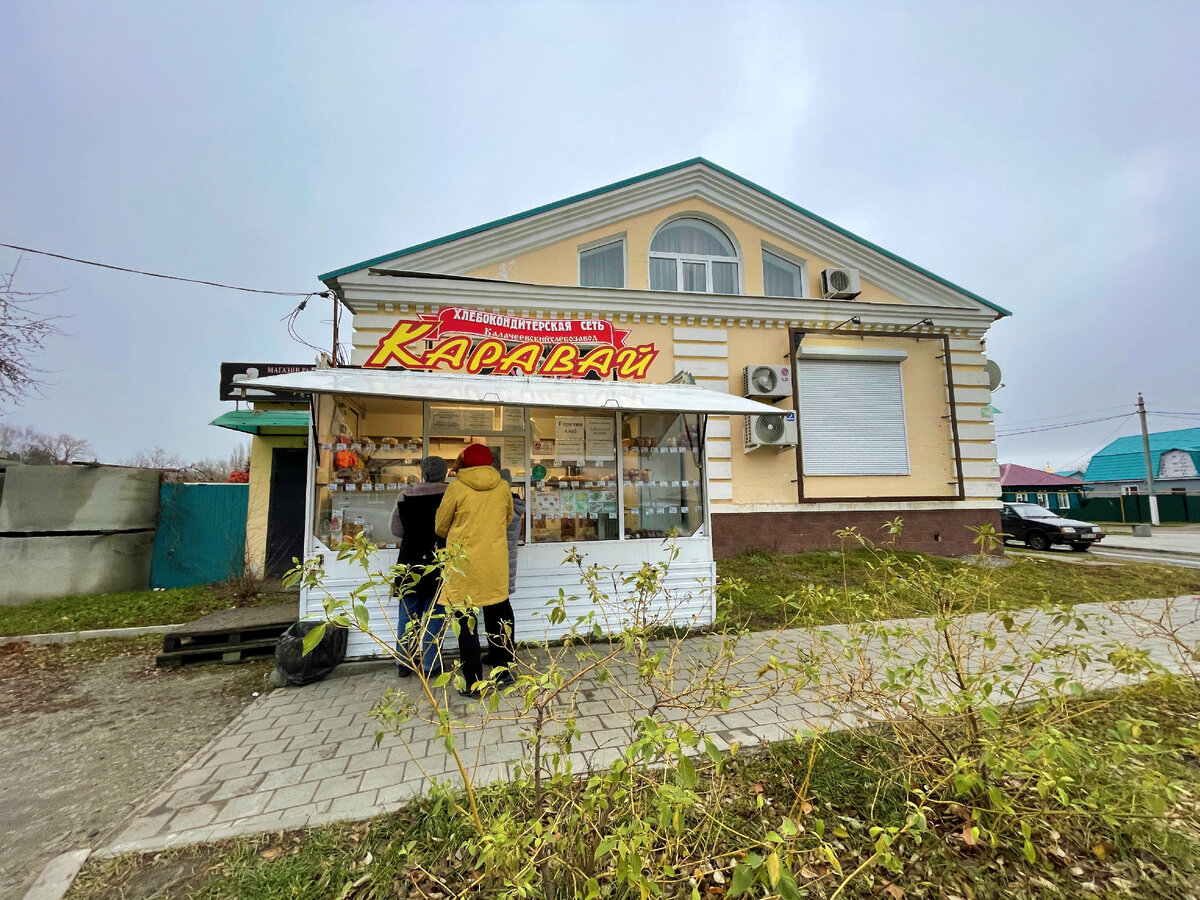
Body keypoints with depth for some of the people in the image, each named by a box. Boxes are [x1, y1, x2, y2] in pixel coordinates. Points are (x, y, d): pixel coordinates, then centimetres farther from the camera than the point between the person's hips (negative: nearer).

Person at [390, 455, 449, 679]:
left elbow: (397, 530, 2)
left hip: (410, 562, 3)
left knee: (407, 613, 15)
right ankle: (430, 665, 14)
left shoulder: (405, 496, -3)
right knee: (434, 614, 8)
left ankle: (403, 663, 25)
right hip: (438, 563, -3)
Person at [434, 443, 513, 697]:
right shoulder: (503, 487, -1)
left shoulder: (457, 488, -8)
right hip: (495, 566, 3)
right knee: (497, 617, 17)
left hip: (464, 564, -3)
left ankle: (473, 683, 15)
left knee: (466, 624, 8)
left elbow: (440, 527, 3)